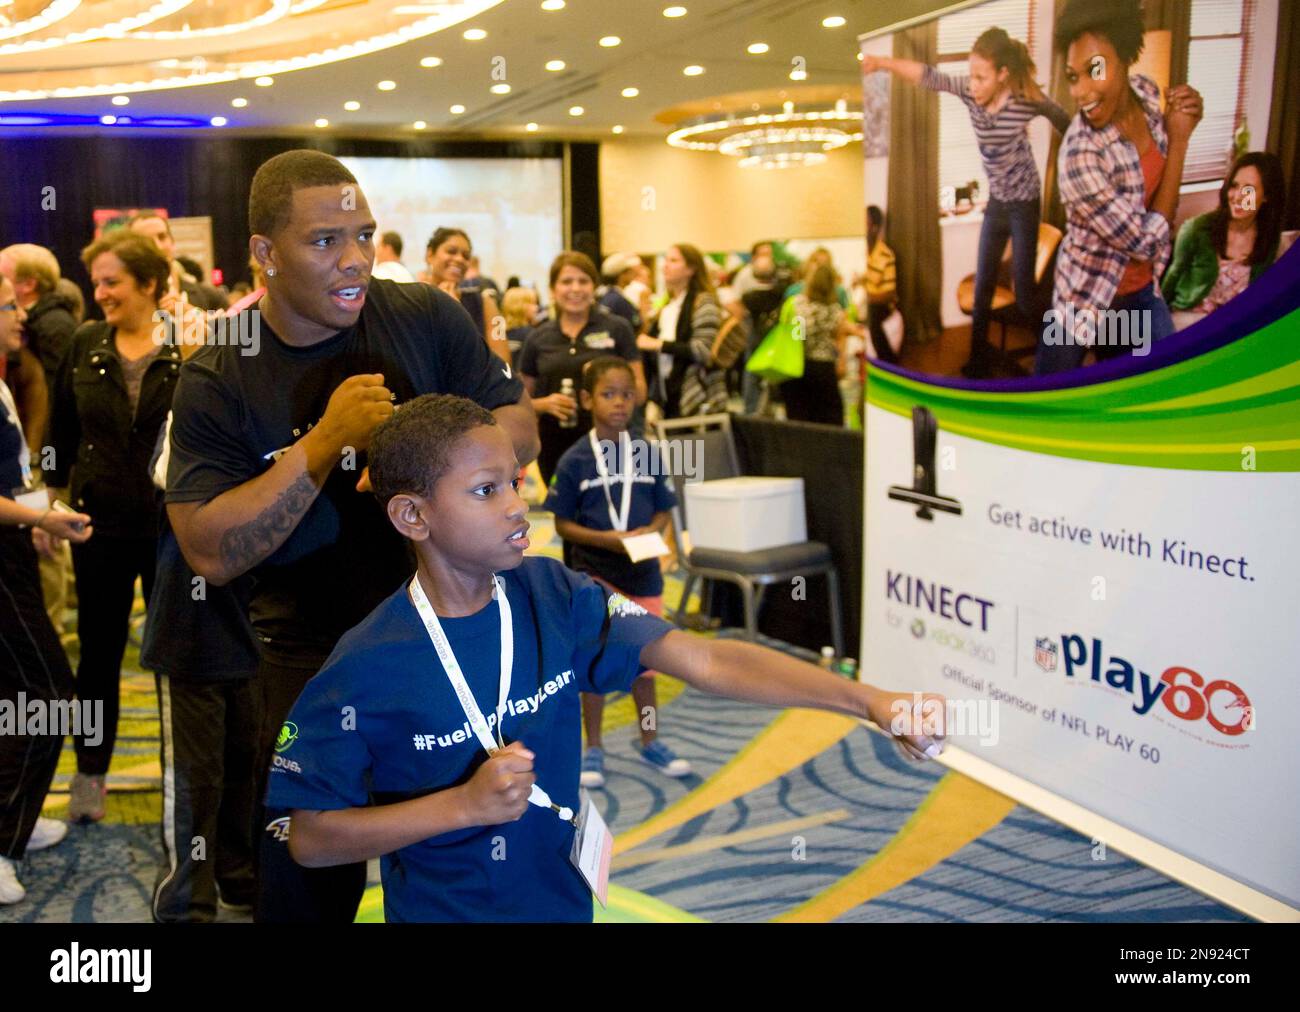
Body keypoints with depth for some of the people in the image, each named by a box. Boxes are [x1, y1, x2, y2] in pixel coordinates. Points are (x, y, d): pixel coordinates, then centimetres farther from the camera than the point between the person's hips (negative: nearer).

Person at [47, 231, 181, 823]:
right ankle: (90, 775, 28)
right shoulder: (85, 344, 1)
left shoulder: (186, 350, -10)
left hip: (169, 523, -3)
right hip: (100, 522, 3)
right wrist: (57, 488, 11)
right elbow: (63, 424, 11)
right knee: (98, 652, 13)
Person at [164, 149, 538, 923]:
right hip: (313, 656, -1)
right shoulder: (217, 380, -9)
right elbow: (211, 552, -16)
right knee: (308, 885, 11)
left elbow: (519, 429, -2)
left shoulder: (427, 319, -6)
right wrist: (327, 441, -25)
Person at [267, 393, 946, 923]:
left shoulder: (554, 597, -11)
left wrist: (868, 700, -28)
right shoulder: (367, 666, -20)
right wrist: (464, 804, -23)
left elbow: (708, 662, -18)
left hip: (564, 897, 4)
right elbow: (309, 838, -15)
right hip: (438, 908, -3)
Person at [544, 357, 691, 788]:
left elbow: (663, 510, 7)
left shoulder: (647, 454, 0)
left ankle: (650, 740, 32)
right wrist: (603, 539, -20)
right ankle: (593, 748, 22)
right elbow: (563, 523, -6)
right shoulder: (574, 460, -8)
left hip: (644, 572, 3)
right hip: (595, 574, -3)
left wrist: (649, 532, -14)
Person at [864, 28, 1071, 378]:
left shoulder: (1028, 98, -21)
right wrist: (884, 62, -35)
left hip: (1024, 204, -5)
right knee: (982, 287, 9)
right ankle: (978, 360, 22)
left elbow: (1064, 122, -5)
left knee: (1024, 291, -2)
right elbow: (929, 76, -23)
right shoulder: (969, 90, -11)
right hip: (995, 202, 5)